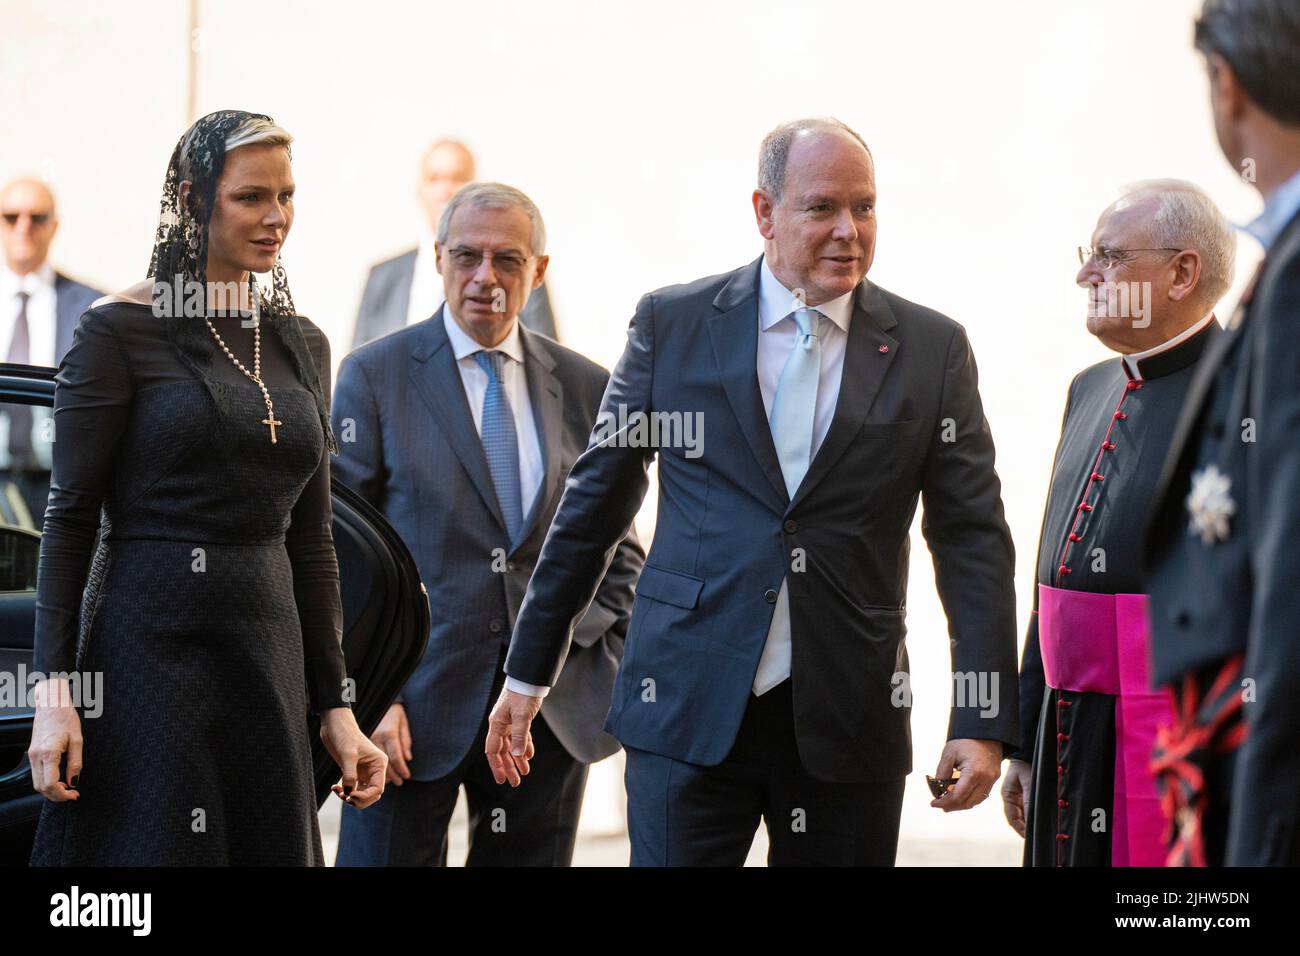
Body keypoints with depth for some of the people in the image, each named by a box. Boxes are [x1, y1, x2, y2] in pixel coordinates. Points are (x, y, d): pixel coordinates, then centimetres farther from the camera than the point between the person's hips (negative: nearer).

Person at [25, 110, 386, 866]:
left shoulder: (302, 344, 13)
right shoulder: (122, 332, -4)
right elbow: (69, 519, -6)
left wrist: (334, 703, 10)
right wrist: (54, 691, -13)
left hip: (268, 658, 6)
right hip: (147, 653, -5)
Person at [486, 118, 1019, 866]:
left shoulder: (932, 349, 4)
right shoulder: (673, 324, 4)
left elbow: (973, 538, 2)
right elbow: (594, 504, 9)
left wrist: (986, 721, -5)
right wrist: (529, 671, 10)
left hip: (849, 715, 1)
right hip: (689, 708, -1)